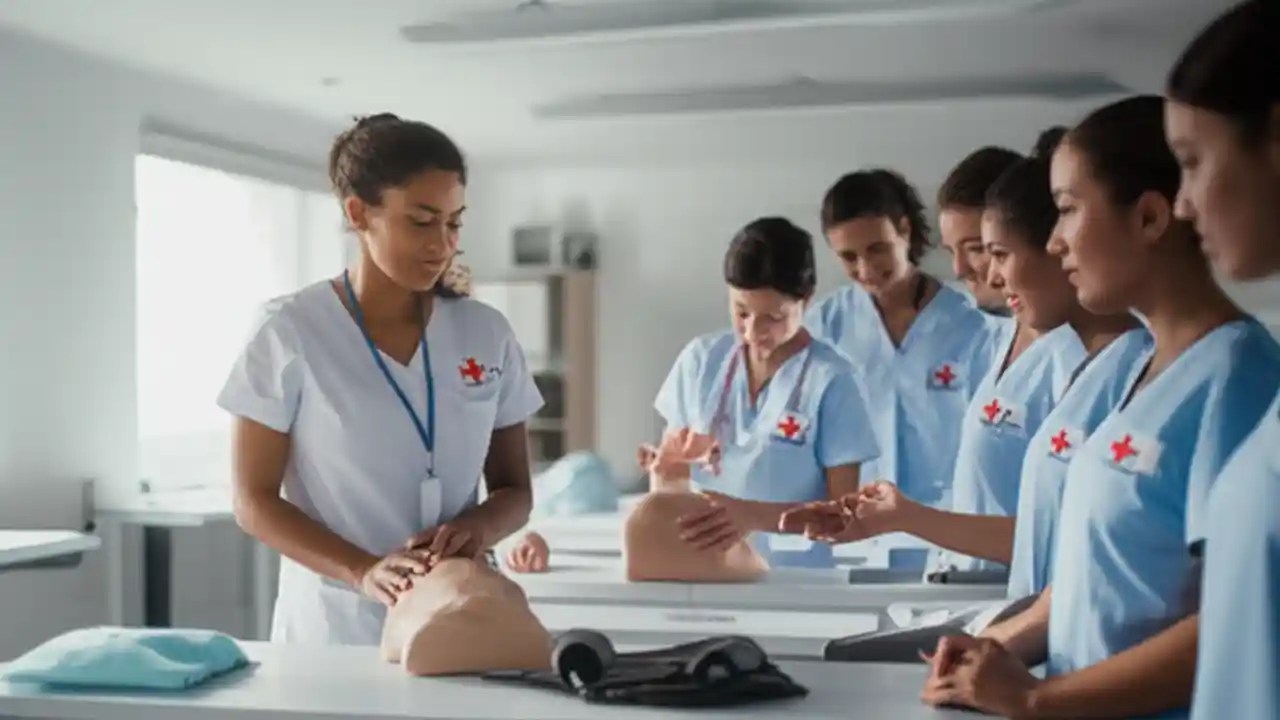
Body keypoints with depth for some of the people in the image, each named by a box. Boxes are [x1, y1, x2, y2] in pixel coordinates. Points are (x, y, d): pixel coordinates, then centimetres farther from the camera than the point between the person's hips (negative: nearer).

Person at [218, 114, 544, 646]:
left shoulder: (487, 335, 1)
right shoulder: (293, 333, -8)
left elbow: (515, 490, 8)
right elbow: (254, 502, -6)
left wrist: (479, 526, -15)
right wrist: (363, 572, -21)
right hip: (335, 629, -2)